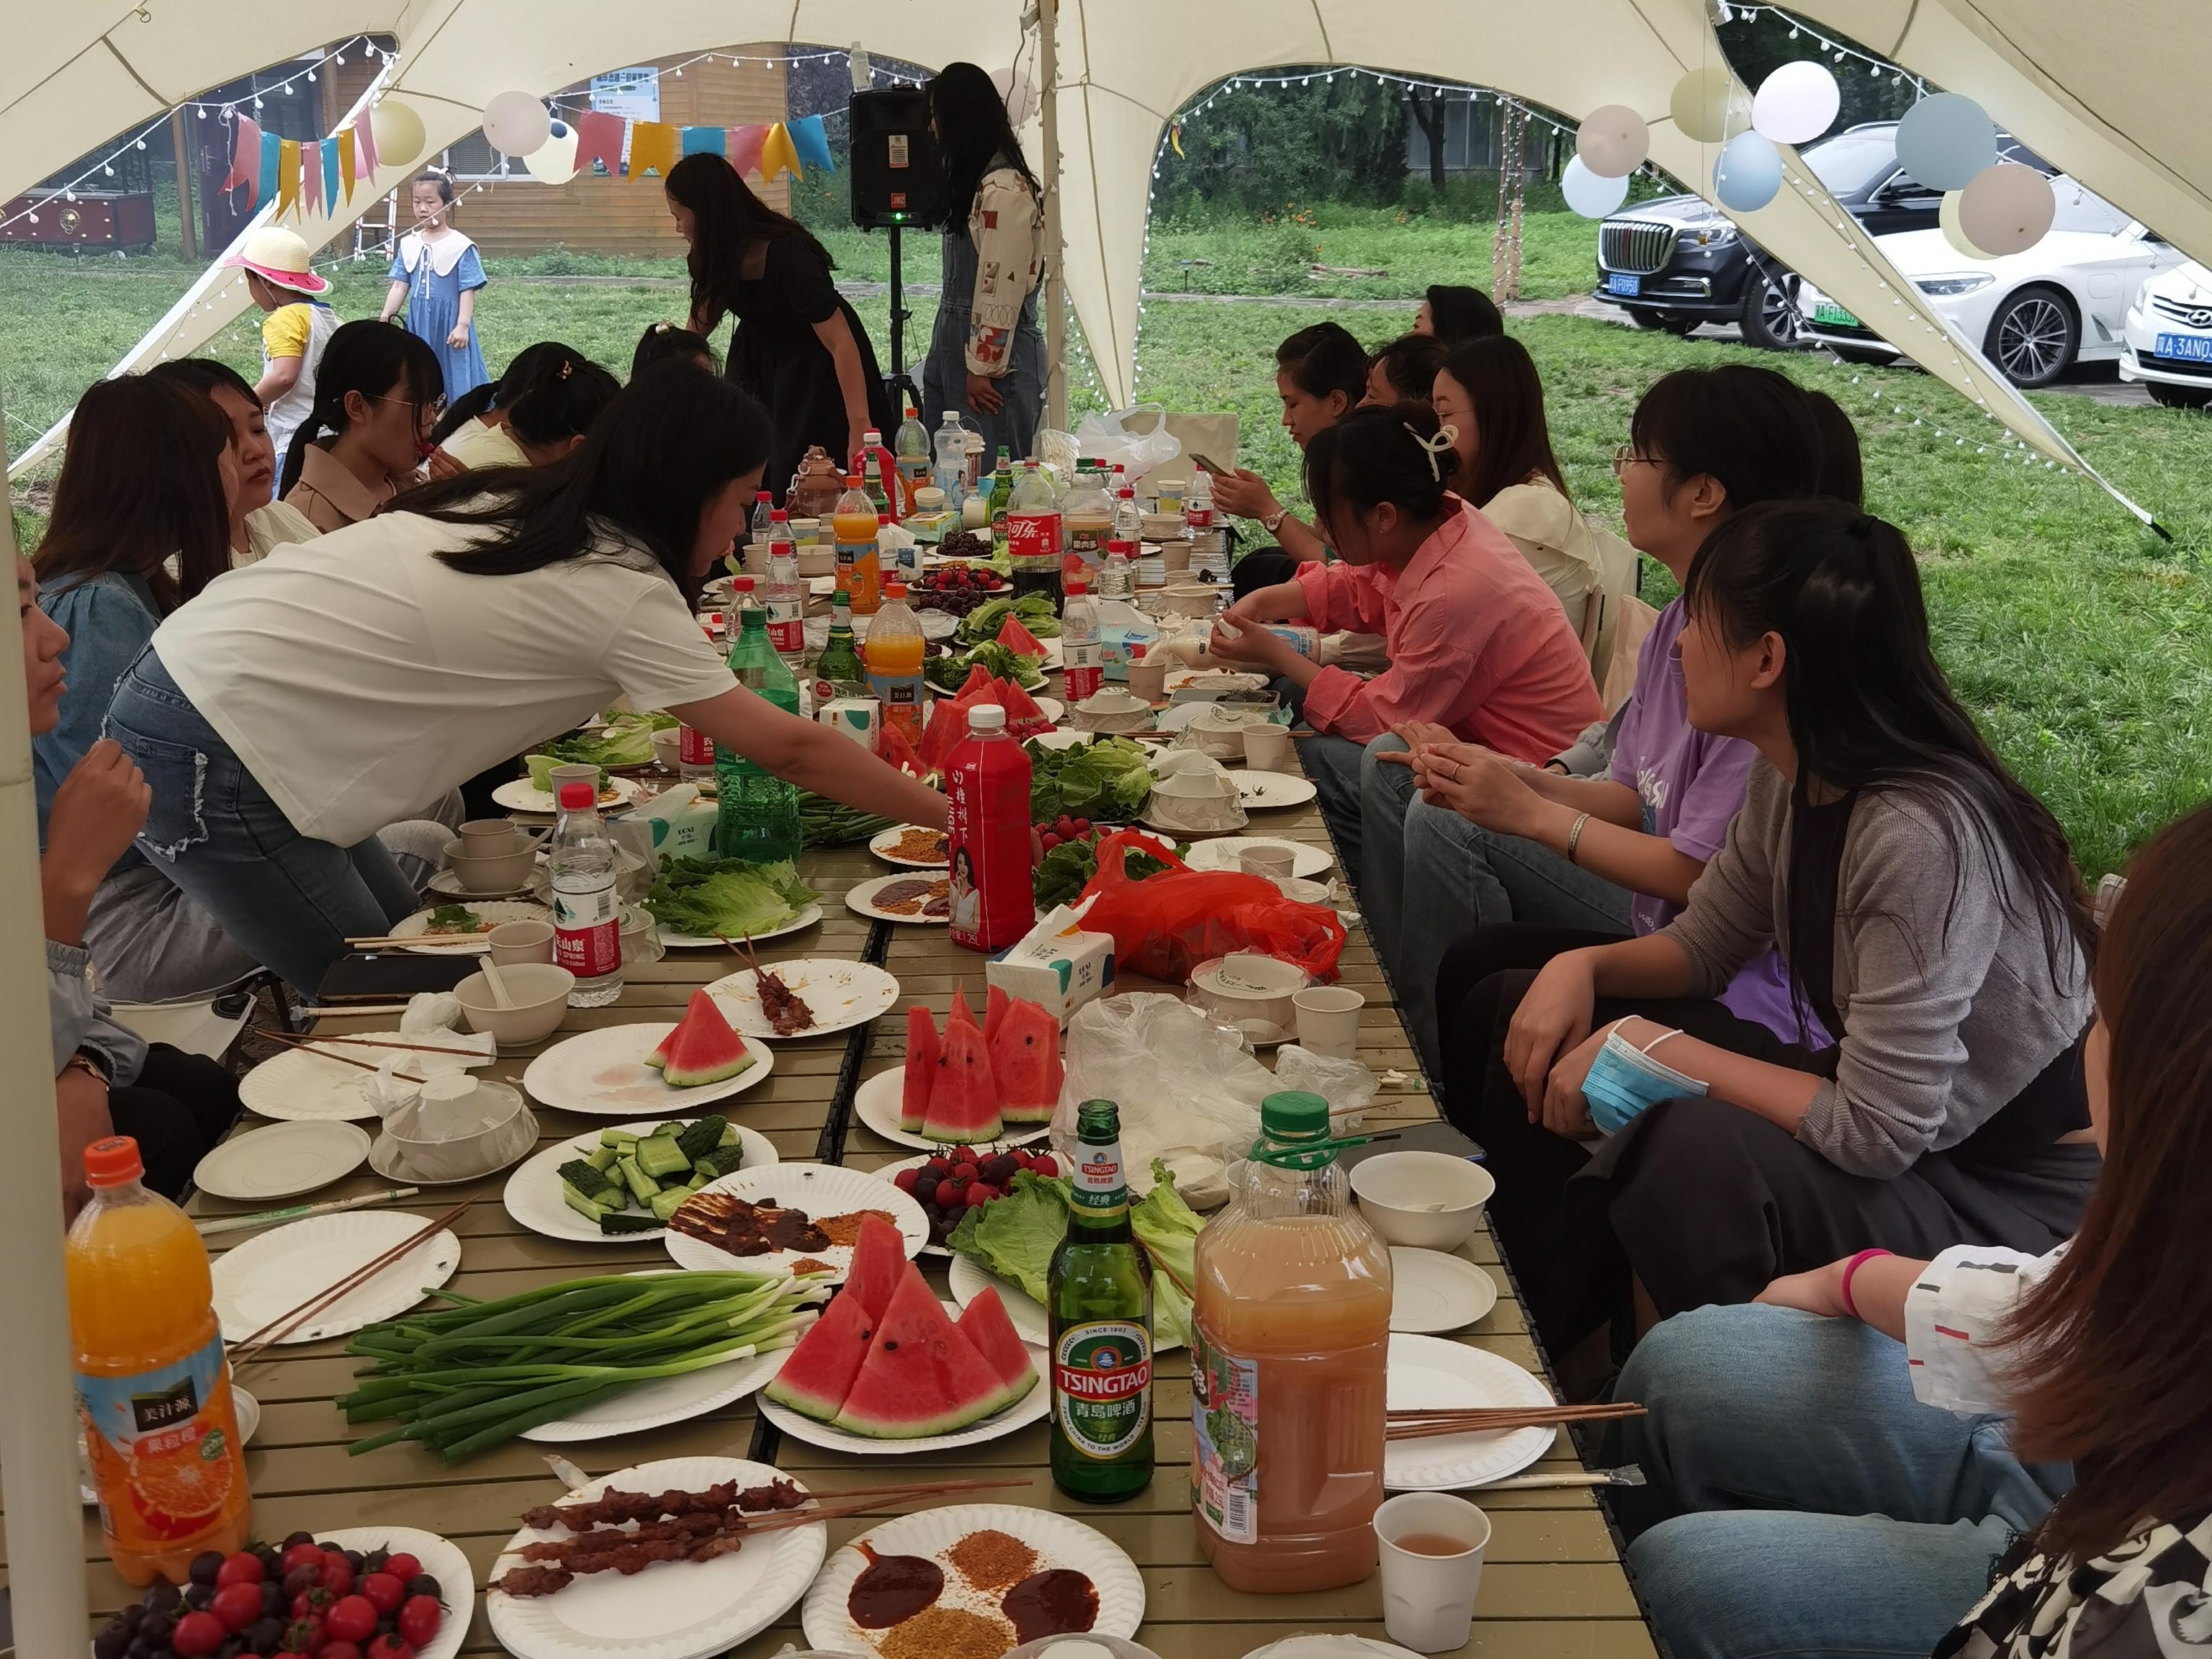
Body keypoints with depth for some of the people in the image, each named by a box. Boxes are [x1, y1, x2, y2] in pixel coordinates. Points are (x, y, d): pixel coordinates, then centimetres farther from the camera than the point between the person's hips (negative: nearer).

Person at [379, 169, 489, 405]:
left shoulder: (460, 246, -7)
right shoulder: (409, 245, 7)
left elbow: (468, 291, -9)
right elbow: (400, 287, 7)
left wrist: (463, 325, -16)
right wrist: (385, 319, 0)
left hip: (449, 323, -5)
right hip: (418, 323, 5)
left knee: (454, 381, -2)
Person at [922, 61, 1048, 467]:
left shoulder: (1005, 190, -15)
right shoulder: (976, 182, 16)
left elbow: (1002, 287, -18)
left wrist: (983, 368, -17)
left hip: (995, 356, -10)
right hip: (954, 347, 10)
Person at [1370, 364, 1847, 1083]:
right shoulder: (1679, 626, 4)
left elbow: (1700, 873, -22)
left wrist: (1533, 815, -13)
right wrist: (1504, 780, -7)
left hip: (1732, 977, -9)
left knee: (1479, 969, -17)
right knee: (1441, 821, 4)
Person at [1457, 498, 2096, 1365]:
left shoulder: (1919, 834, -30)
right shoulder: (1788, 781, -4)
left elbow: (1876, 1133, -28)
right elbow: (1705, 945, 12)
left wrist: (1653, 1050, -23)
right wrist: (1583, 966, -8)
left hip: (2015, 1194, -9)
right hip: (1883, 1108, 9)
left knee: (1698, 1149, -37)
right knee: (1517, 1019, 4)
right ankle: (1539, 1347, 13)